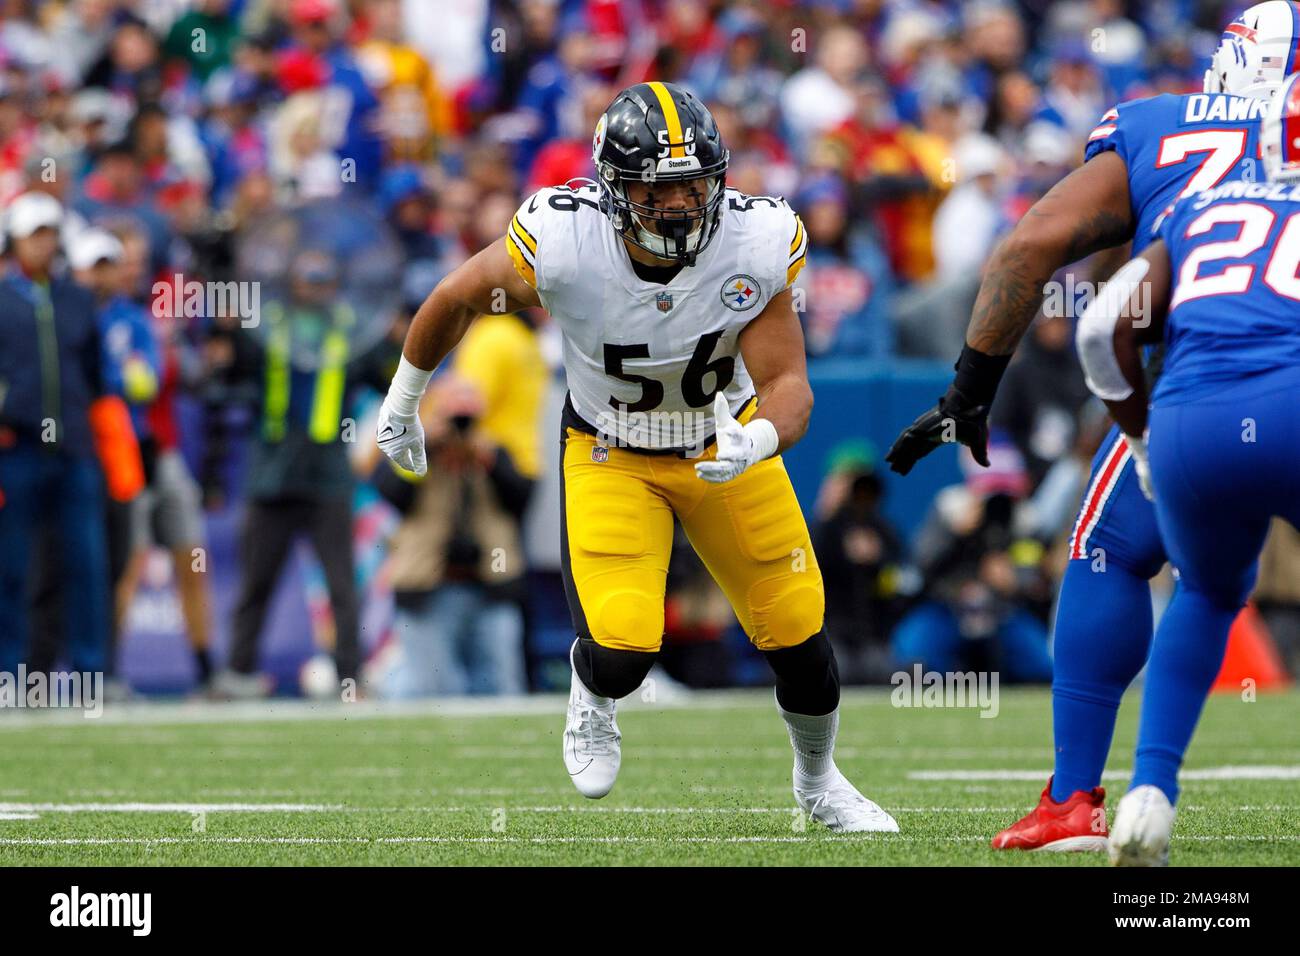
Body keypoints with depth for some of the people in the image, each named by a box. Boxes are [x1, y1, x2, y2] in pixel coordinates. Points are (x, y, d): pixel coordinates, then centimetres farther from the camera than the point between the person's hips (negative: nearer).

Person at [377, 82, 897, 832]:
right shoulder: (562, 242, -30)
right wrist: (404, 396, 6)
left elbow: (790, 386, -23)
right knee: (621, 654, -18)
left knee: (799, 637, 6)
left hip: (727, 451, 2)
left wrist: (759, 438, -47)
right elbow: (459, 298, -10)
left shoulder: (757, 244, -27)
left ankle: (819, 779, 39)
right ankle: (592, 698, 23)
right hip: (611, 456, -2)